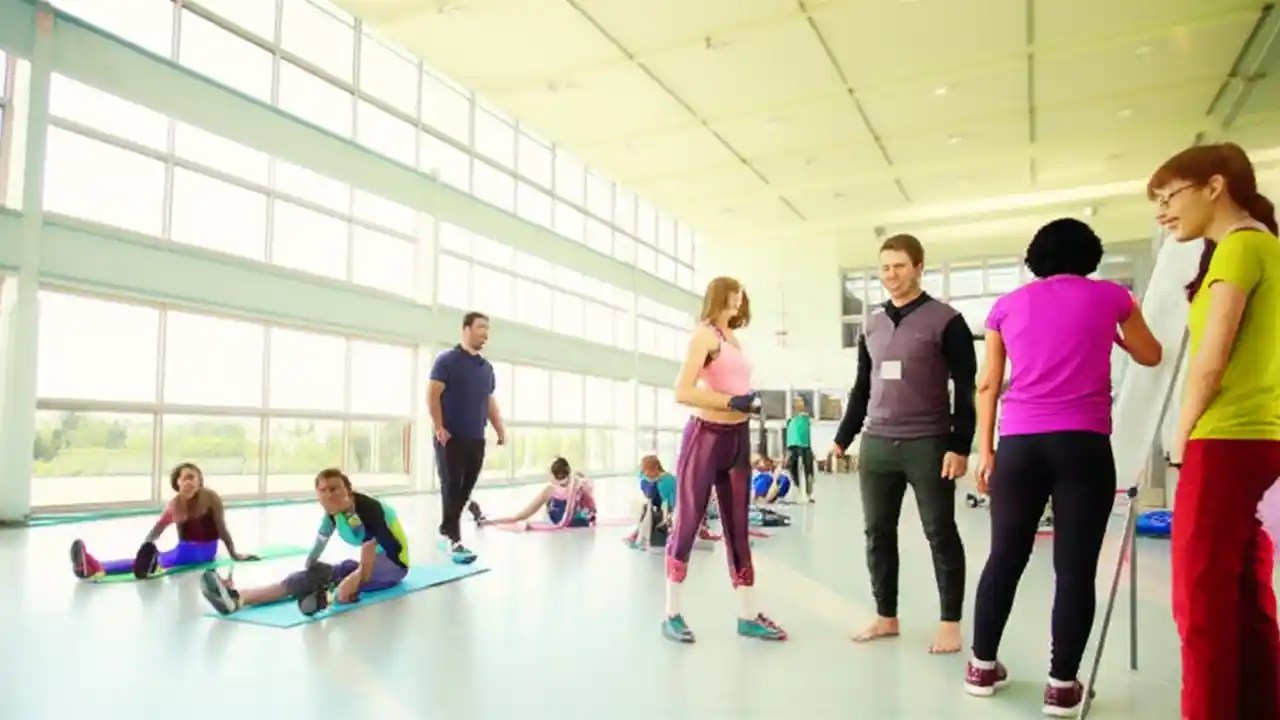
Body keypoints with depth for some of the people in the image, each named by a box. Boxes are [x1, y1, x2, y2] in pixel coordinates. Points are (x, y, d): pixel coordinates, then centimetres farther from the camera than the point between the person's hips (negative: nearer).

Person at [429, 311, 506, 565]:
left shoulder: (486, 367, 15)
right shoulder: (447, 360, -4)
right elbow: (433, 395, -9)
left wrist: (500, 429, 10)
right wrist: (439, 427, -16)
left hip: (477, 438, 6)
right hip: (451, 437, -6)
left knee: (466, 487, 10)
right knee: (452, 486, -4)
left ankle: (447, 531, 26)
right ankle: (453, 539, -2)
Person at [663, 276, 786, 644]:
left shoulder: (733, 339, 15)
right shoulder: (705, 334, -7)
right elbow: (683, 392, -17)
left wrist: (750, 402, 3)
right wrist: (733, 402, -18)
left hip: (738, 439, 8)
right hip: (706, 437, -8)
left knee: (738, 528, 10)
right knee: (687, 524, 1)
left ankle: (748, 615, 17)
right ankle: (672, 614, 11)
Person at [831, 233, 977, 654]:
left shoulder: (946, 321, -4)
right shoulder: (872, 325, 12)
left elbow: (966, 390, -6)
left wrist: (960, 446, -13)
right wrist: (843, 438, 15)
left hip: (927, 445, -5)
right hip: (876, 445, 5)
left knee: (940, 534, 3)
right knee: (877, 533, 8)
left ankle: (951, 623, 14)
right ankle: (886, 617, 21)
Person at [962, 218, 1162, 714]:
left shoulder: (1008, 305, 12)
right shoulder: (1111, 296, 9)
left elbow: (987, 385, 9)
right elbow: (1150, 356, 25)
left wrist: (985, 451, 14)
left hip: (1018, 444, 2)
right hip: (1083, 444, -2)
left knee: (1005, 557, 11)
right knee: (1075, 565, 3)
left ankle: (982, 666, 20)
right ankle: (1062, 684, 9)